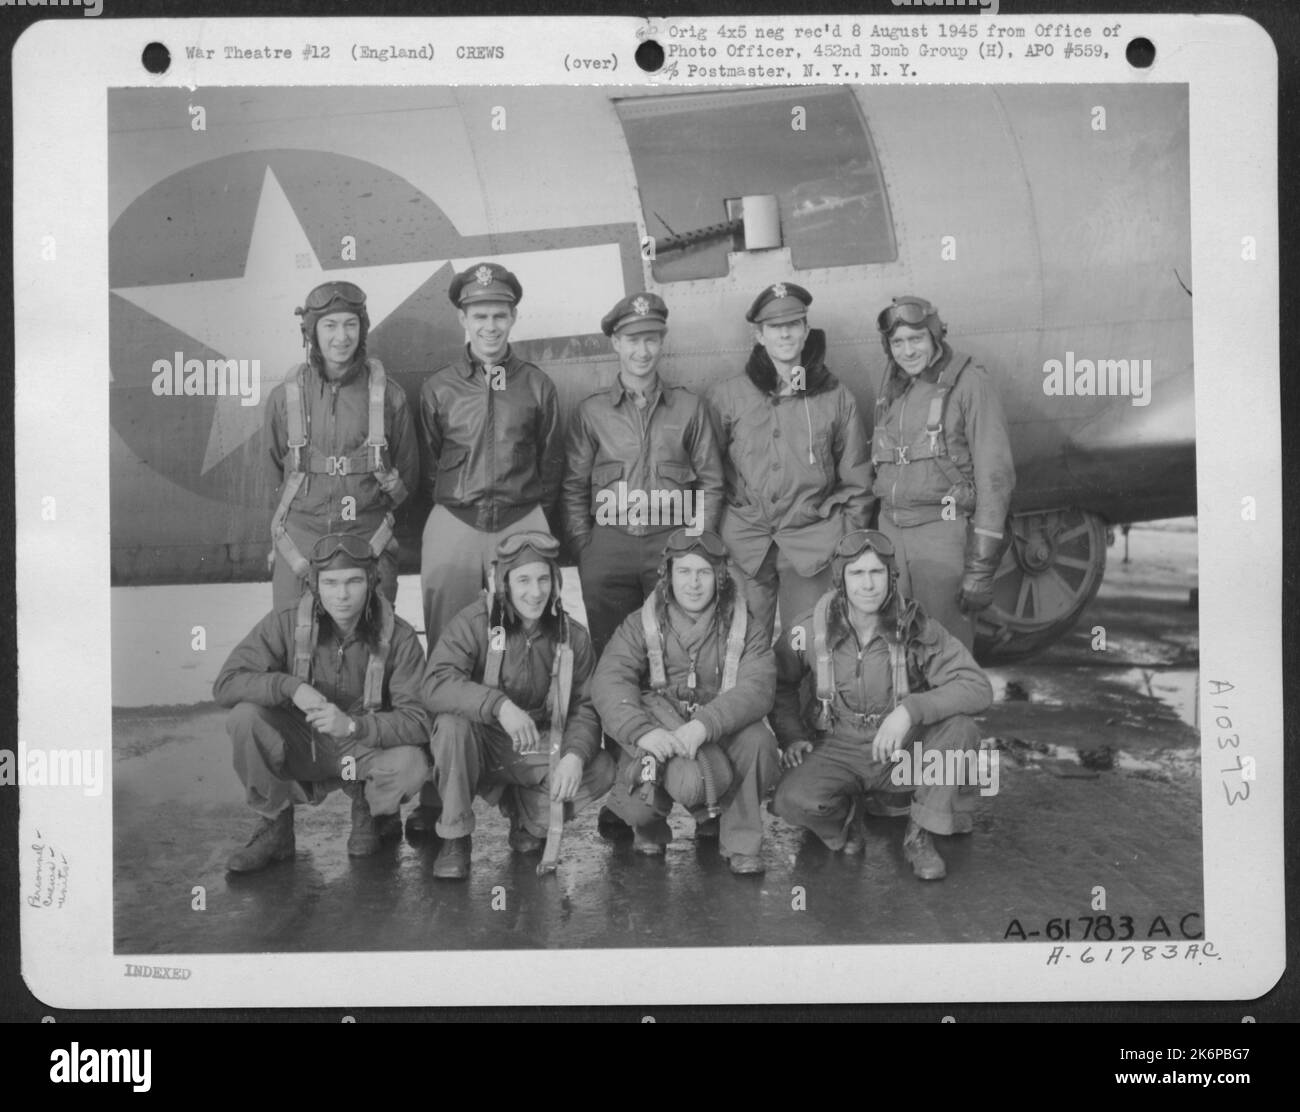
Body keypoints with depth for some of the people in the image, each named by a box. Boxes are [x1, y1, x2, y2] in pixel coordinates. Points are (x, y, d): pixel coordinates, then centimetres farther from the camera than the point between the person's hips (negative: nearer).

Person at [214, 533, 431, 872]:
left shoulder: (398, 637, -15)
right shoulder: (285, 624, -13)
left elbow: (418, 721, -21)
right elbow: (225, 684, -16)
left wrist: (353, 725, -37)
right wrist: (290, 685, -32)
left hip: (366, 749, -1)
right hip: (300, 748, 1)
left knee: (412, 765, -33)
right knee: (244, 717, -27)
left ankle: (369, 807, 6)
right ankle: (274, 826, -5)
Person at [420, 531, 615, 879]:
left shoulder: (572, 637, -2)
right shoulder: (474, 623, -13)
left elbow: (585, 707, -4)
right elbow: (435, 684, -27)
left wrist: (575, 754, -26)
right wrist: (499, 705, -41)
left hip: (538, 751, 2)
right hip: (481, 745, -2)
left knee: (601, 771, -21)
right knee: (452, 723, -34)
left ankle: (530, 814, 8)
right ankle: (454, 838, -15)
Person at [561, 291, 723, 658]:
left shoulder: (689, 407, 9)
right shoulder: (590, 412, 8)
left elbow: (711, 483, 10)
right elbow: (573, 489, 10)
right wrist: (584, 549, 2)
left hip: (672, 540, 0)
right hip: (609, 542, 0)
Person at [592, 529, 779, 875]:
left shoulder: (746, 629, 3)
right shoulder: (640, 625, 4)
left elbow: (755, 689, -14)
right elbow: (609, 682, -10)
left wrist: (704, 725, -33)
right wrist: (642, 730, -30)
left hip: (722, 735, 2)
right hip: (658, 740, -2)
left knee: (758, 740, -30)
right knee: (693, 781, -33)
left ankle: (741, 842, -7)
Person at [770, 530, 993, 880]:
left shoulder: (916, 628, -15)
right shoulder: (811, 629, -12)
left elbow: (978, 687, -23)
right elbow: (777, 683, 7)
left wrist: (910, 710, -34)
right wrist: (792, 736, -8)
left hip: (905, 747, 1)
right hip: (836, 749, -1)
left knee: (959, 727, -29)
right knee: (793, 801, -31)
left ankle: (920, 836, -8)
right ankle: (843, 815, 8)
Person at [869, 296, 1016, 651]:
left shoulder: (968, 382, -7)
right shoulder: (891, 388, 12)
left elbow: (995, 473, -11)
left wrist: (981, 565, -15)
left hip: (945, 529, -6)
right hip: (891, 529, 6)